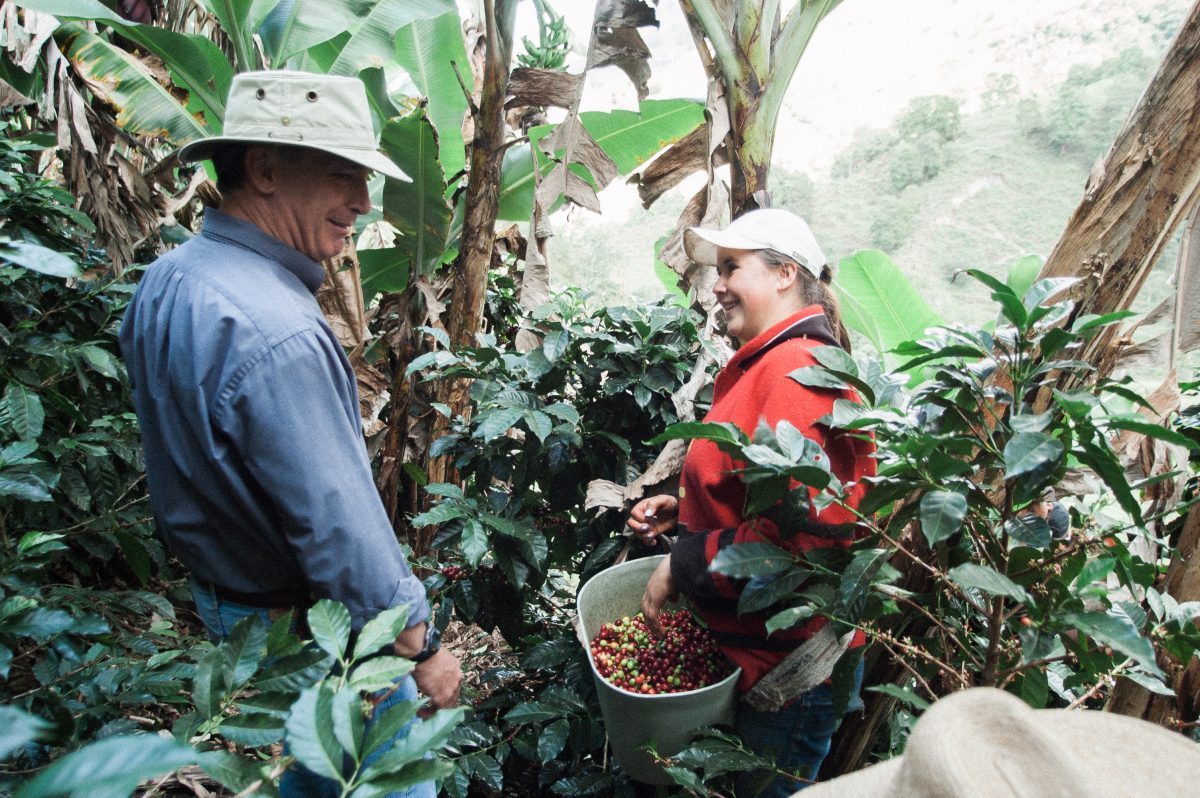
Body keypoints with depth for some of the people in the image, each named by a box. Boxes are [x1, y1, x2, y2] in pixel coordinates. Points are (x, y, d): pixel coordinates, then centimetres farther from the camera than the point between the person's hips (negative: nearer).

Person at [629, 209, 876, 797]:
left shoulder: (797, 368, -23)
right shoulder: (765, 363, 10)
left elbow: (805, 533, -31)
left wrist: (683, 565, -21)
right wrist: (679, 510, 5)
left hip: (789, 667, -10)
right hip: (751, 646, 10)